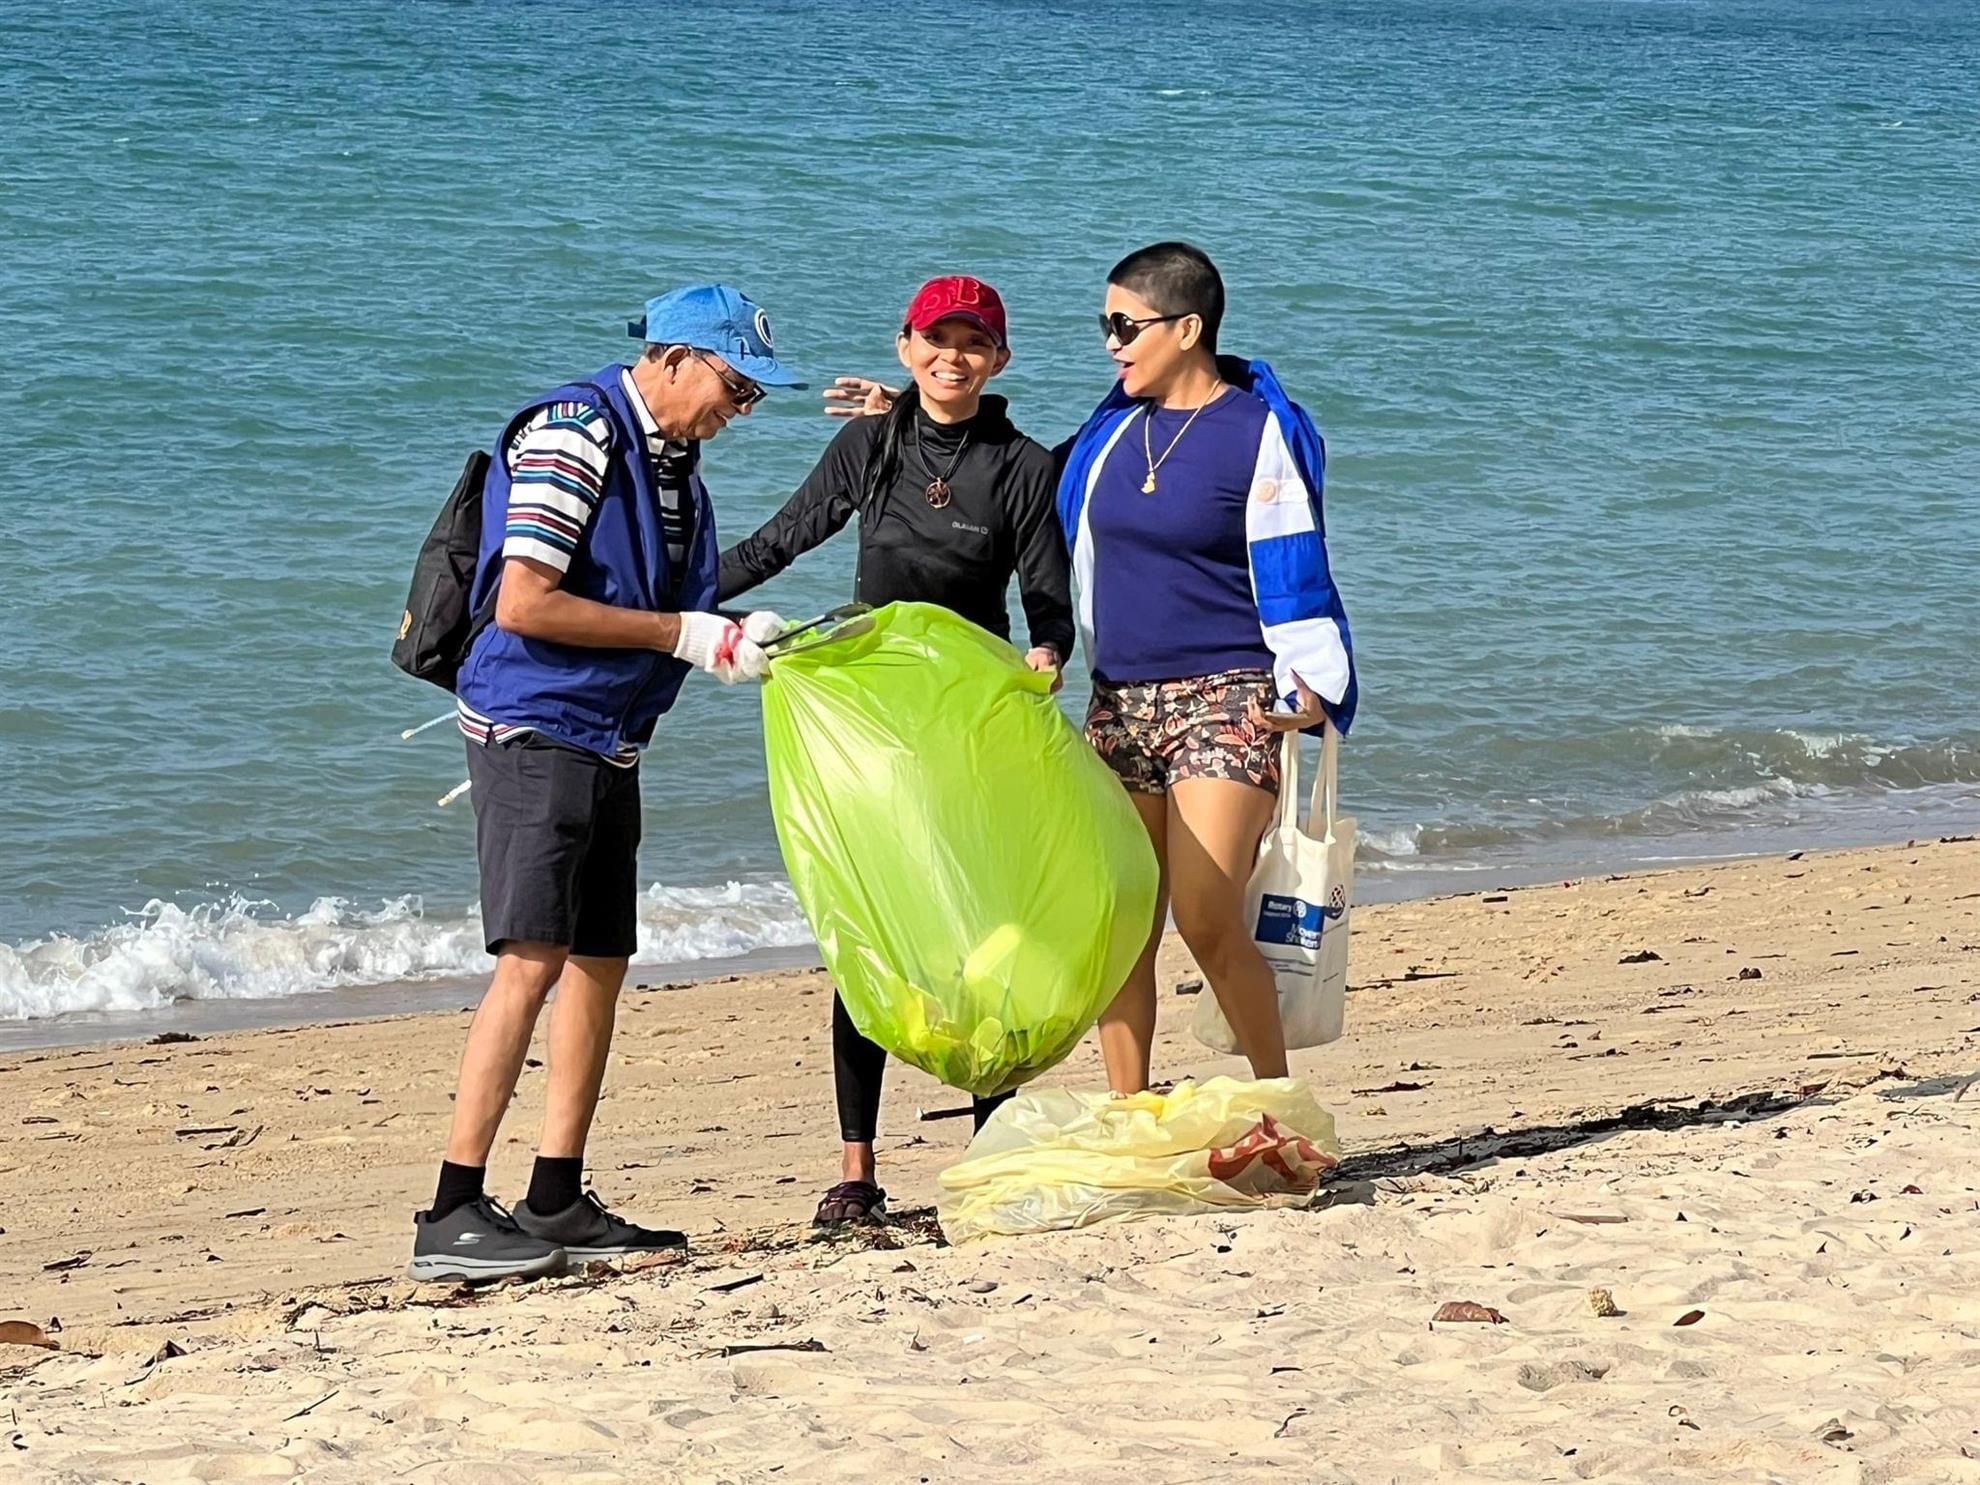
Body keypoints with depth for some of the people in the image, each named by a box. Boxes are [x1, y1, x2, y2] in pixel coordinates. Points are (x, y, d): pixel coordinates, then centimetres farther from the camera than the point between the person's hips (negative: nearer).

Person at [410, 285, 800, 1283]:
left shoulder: (674, 462, 15)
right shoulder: (575, 433, -13)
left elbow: (677, 627, 19)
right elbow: (522, 606, -21)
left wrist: (736, 643, -3)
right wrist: (680, 634, -18)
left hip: (609, 742, 10)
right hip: (533, 730, -10)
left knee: (600, 960, 9)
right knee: (532, 960, -16)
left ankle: (557, 1204, 15)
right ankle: (451, 1216, -17)